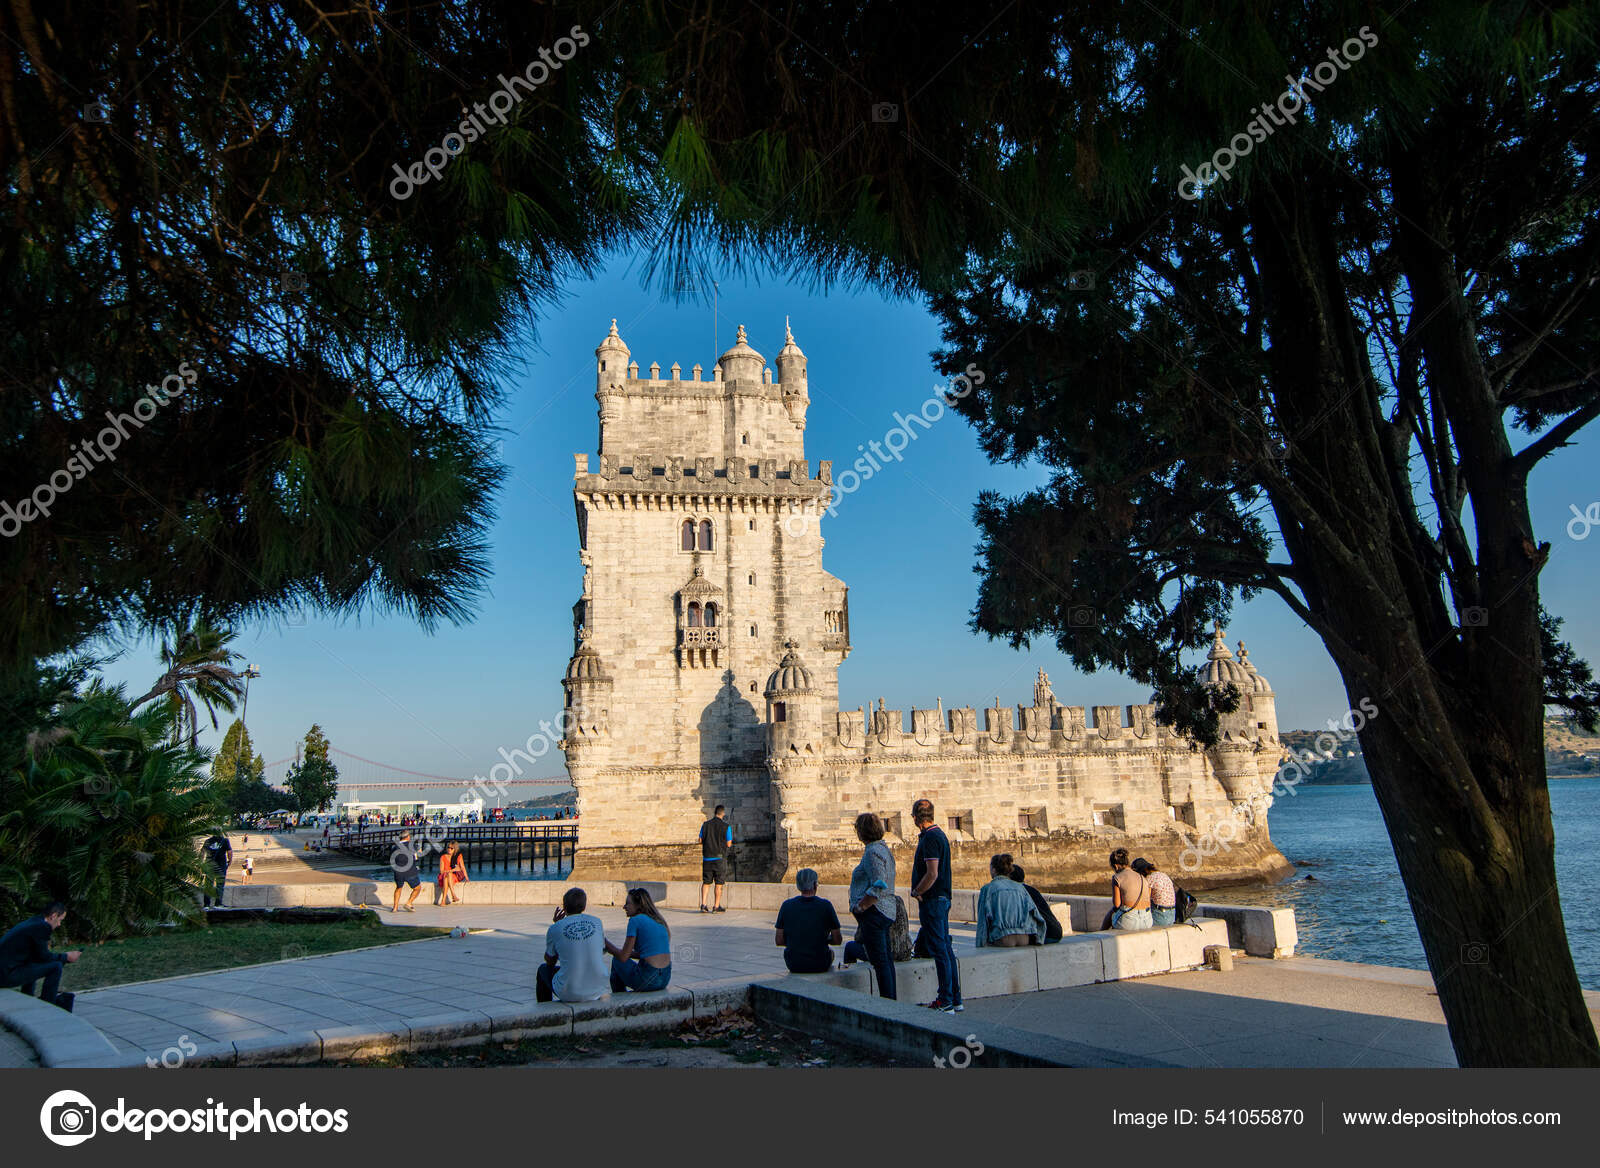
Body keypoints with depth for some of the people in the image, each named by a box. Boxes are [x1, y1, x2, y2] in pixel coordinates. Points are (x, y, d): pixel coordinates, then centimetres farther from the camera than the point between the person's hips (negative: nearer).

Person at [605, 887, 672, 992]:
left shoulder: (635, 920, -8)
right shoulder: (658, 920, 14)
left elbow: (623, 957, -7)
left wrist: (605, 943, 7)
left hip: (648, 980, -8)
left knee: (616, 961, 15)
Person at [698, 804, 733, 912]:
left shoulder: (705, 824, 2)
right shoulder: (726, 826, -7)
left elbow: (700, 840, 6)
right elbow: (728, 844, -5)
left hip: (707, 857, 3)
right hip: (719, 858, -3)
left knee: (706, 882, 9)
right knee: (719, 883, 5)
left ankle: (703, 904, -1)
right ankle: (717, 906, 7)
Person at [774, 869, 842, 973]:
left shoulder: (786, 905, -6)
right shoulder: (825, 905, -11)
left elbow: (778, 941, -2)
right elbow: (838, 940, -5)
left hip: (794, 965, 1)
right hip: (820, 965, -1)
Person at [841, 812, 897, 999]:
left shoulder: (872, 852, -16)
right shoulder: (884, 849, 15)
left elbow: (878, 887, -24)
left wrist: (859, 907, -16)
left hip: (874, 913, -10)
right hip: (888, 911, 10)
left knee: (880, 961, -5)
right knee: (886, 959, 14)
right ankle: (891, 1001, 19)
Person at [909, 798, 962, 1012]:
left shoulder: (931, 838, -17)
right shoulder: (940, 834, 14)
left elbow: (932, 874, -23)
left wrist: (916, 892, -12)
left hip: (932, 900, -10)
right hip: (943, 898, 10)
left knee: (939, 950, -5)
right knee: (946, 948, 13)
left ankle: (946, 1002, -1)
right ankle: (955, 999, 19)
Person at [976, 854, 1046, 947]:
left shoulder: (987, 889, 7)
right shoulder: (1019, 887, 18)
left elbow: (982, 922, 2)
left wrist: (980, 947, 5)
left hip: (1003, 940, -4)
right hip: (1025, 940, 4)